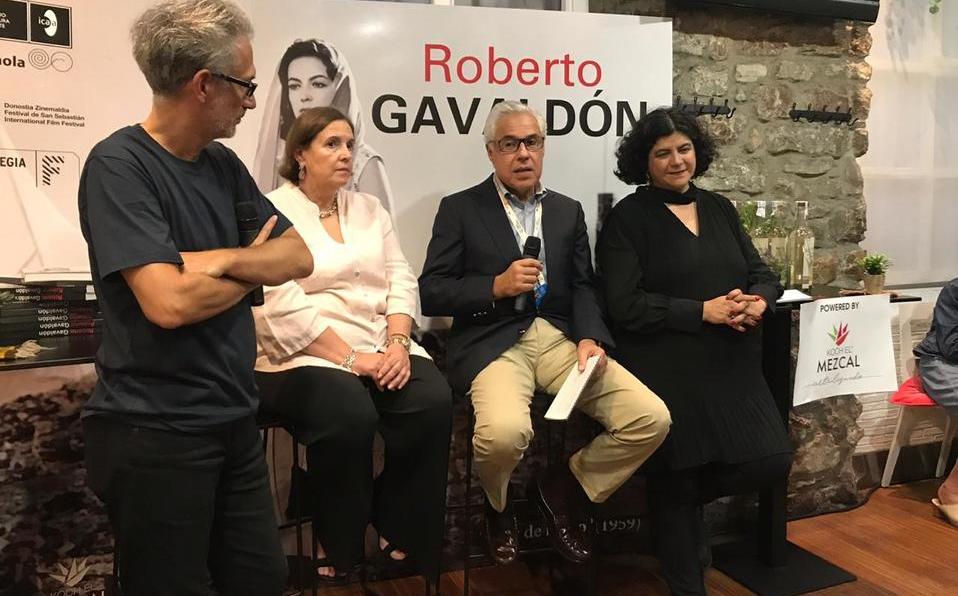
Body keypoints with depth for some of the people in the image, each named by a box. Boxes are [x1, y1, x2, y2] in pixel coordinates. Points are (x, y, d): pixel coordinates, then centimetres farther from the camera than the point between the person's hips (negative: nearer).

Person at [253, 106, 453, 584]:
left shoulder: (369, 208, 17)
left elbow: (401, 281, 8)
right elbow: (283, 306, -14)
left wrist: (398, 343, -10)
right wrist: (351, 358, -18)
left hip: (381, 350, 5)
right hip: (307, 356, -5)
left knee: (434, 402, -22)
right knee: (351, 415, -33)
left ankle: (400, 530, -1)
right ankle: (339, 550, -6)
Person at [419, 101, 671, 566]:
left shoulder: (568, 210, 18)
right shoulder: (460, 209, 7)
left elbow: (583, 288, 11)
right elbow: (430, 295, 1)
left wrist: (589, 339, -8)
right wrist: (497, 286, -13)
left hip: (560, 338, 4)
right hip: (493, 343, -4)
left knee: (651, 418, -15)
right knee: (504, 431, -34)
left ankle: (562, 493, 11)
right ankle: (498, 507, 5)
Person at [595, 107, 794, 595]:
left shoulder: (718, 208, 13)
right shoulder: (627, 219, -5)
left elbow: (762, 274, 12)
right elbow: (625, 306, -13)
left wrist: (756, 301, -11)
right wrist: (704, 311, -18)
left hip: (731, 364, 5)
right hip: (668, 368, -5)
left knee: (770, 462, -3)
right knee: (678, 483, 4)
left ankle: (682, 499, 26)